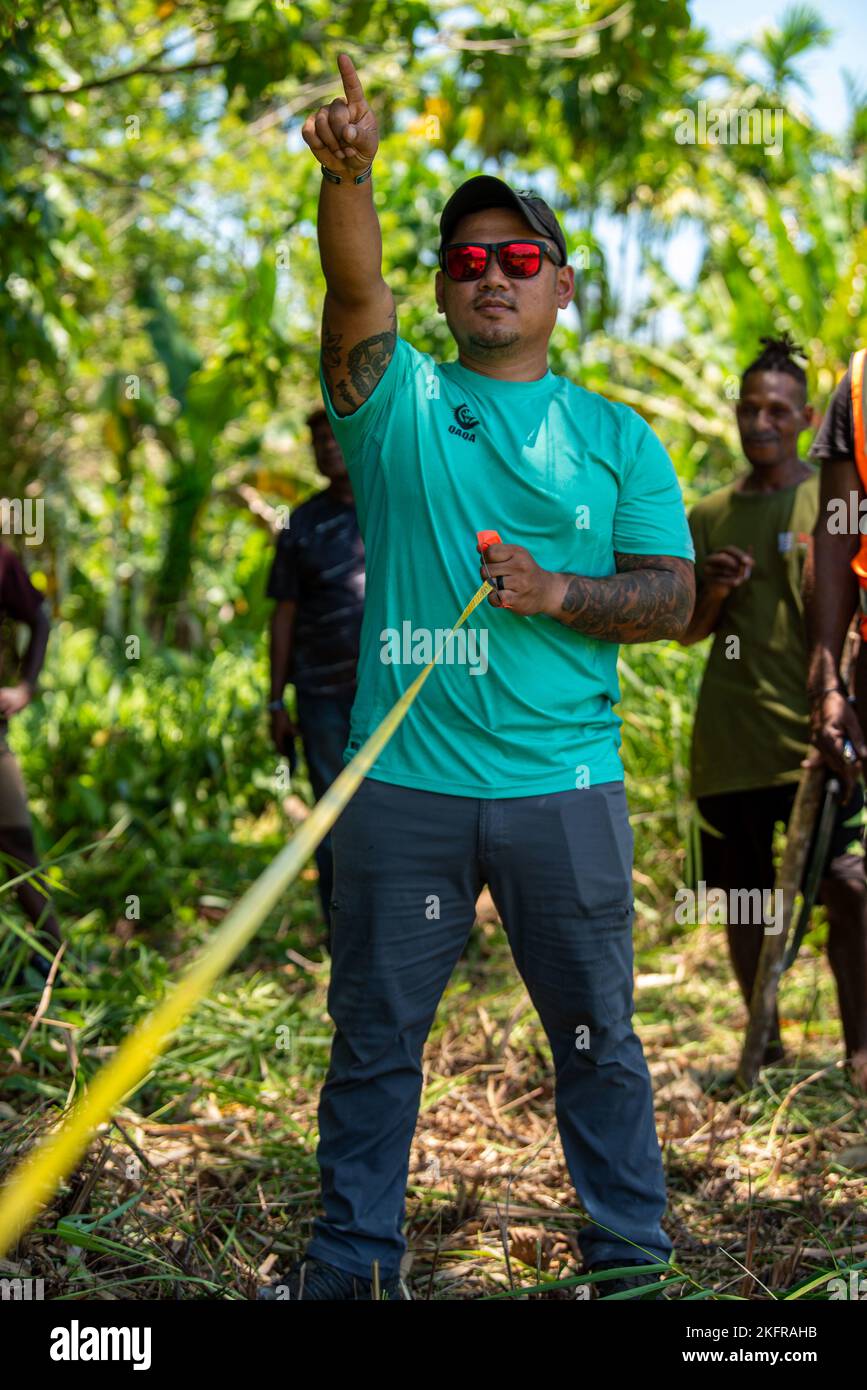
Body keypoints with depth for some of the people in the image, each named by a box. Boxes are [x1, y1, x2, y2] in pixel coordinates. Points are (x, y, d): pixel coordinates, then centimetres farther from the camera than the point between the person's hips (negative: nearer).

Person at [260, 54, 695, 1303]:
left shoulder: (616, 437, 8)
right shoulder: (398, 399, 7)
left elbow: (672, 596, 3)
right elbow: (356, 291, -14)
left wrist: (554, 593, -14)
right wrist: (348, 177, -32)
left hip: (563, 781, 0)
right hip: (402, 779, 0)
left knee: (596, 1035, 10)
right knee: (375, 1033, 10)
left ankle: (632, 1259, 26)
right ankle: (352, 1260, 25)